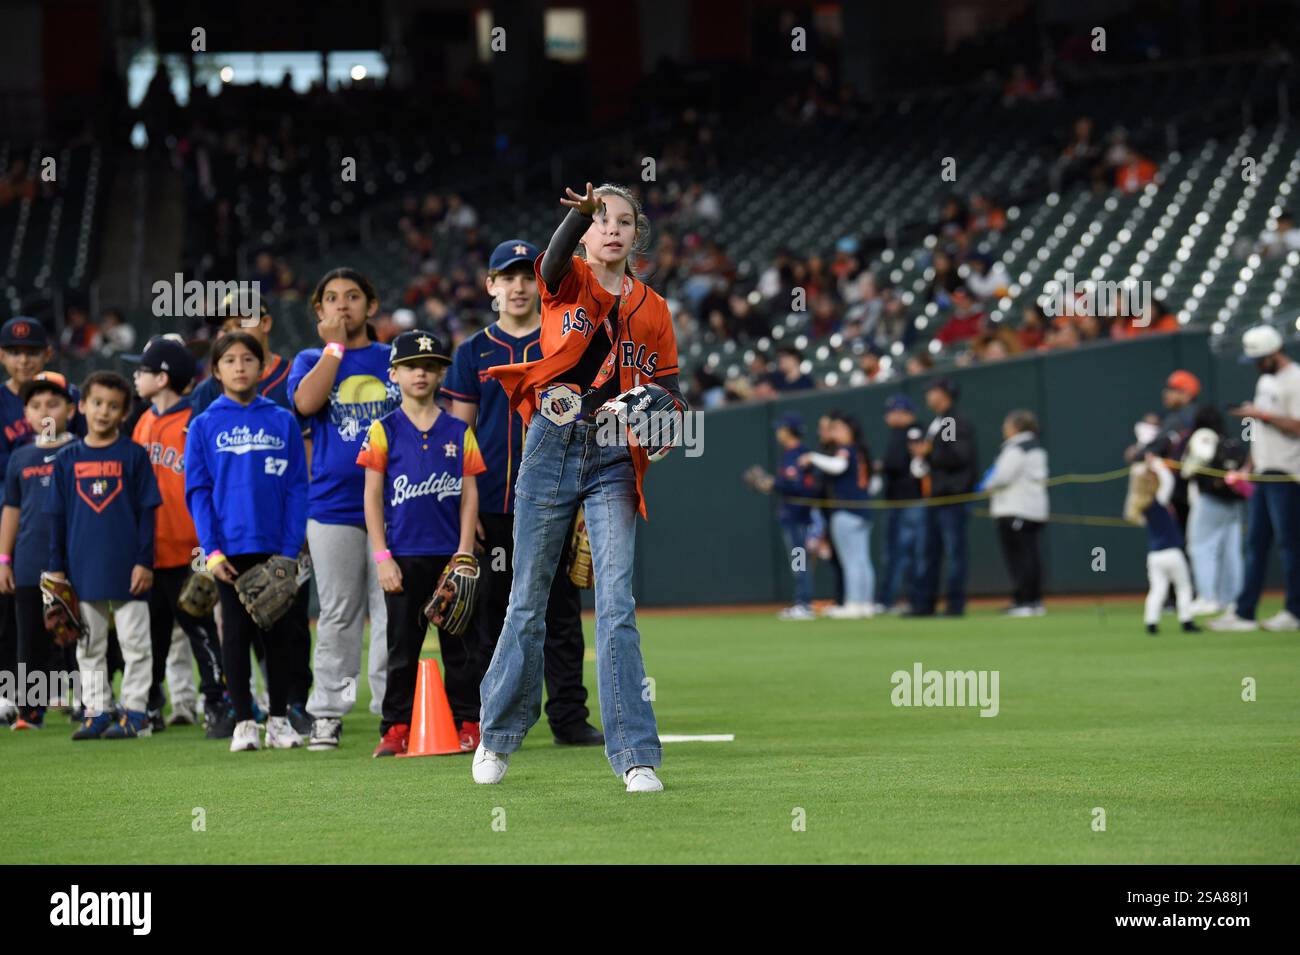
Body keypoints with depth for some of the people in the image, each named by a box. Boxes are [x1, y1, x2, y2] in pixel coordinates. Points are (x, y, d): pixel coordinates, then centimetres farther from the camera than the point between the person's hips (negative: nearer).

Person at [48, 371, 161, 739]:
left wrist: (144, 561, -7)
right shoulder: (68, 459, 7)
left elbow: (146, 512, -1)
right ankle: (95, 712, 14)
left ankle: (134, 711, 7)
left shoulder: (134, 455, -1)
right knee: (89, 647, 8)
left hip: (126, 567, -3)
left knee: (134, 642, 1)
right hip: (83, 568, 3)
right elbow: (57, 516, 10)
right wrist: (57, 568, 6)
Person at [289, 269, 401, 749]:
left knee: (392, 611, -3)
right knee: (338, 614, 2)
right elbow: (307, 402, -11)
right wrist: (335, 344, -5)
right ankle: (328, 712, 7)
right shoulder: (311, 360, 11)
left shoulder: (394, 360, 12)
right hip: (333, 506, 0)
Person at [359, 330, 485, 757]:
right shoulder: (384, 431, 3)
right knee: (402, 648, 2)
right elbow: (372, 496, 1)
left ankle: (468, 725, 9)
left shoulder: (459, 432, 7)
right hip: (403, 557, -1)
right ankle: (396, 729, 7)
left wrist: (464, 551, -4)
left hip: (450, 556, 1)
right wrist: (382, 556, -7)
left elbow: (469, 494, 6)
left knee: (459, 645, 4)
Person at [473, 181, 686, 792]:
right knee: (529, 600, 7)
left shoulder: (652, 310, 12)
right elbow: (556, 256, -20)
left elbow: (668, 383, 15)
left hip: (614, 460, 1)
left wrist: (662, 411, -9)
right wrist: (581, 213, -40)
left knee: (616, 604, -8)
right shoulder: (567, 282, 4)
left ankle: (635, 754, -9)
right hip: (552, 448, -1)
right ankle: (498, 735, 24)